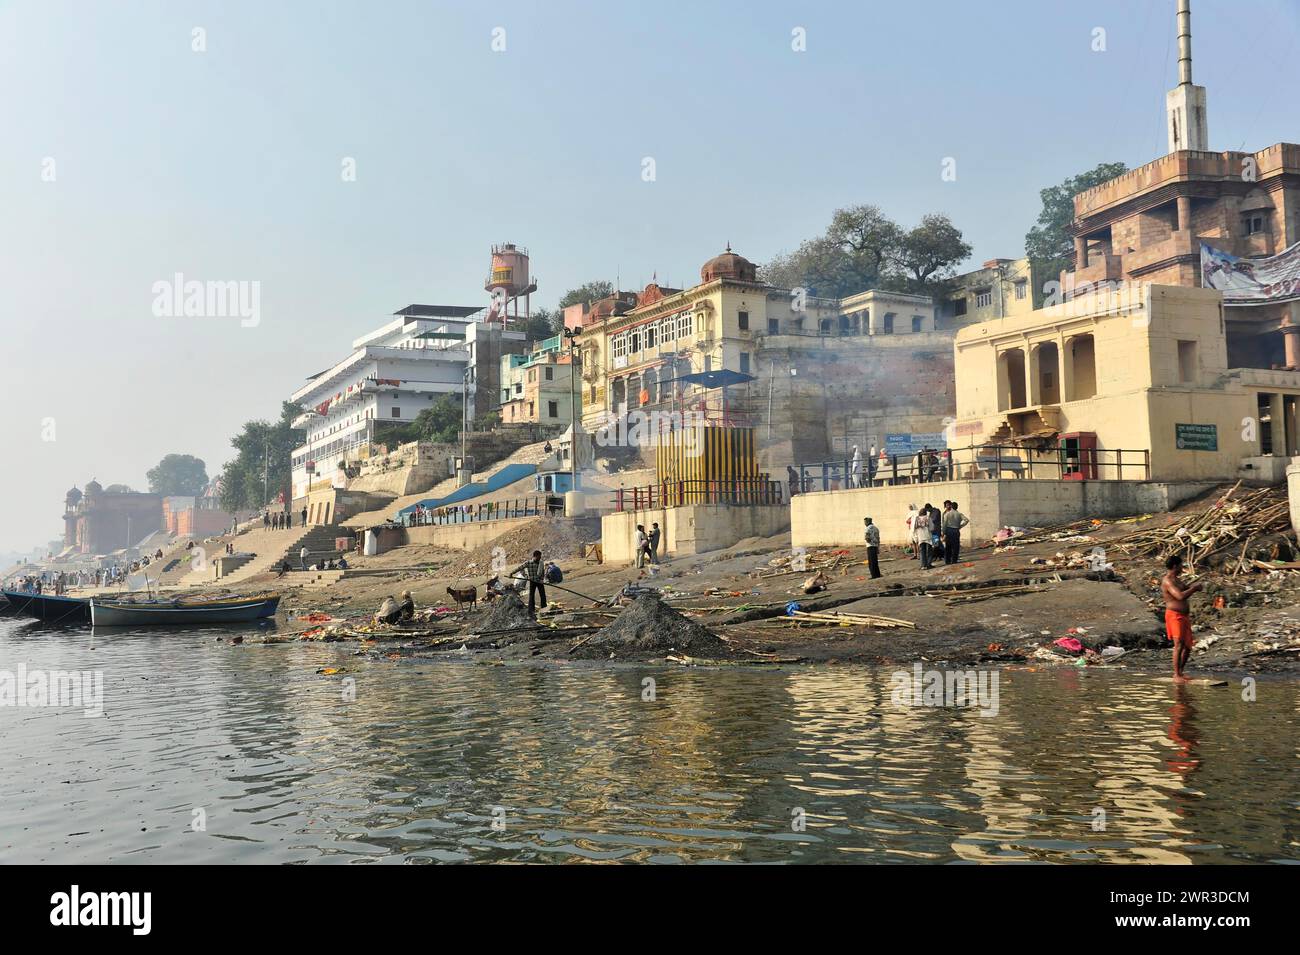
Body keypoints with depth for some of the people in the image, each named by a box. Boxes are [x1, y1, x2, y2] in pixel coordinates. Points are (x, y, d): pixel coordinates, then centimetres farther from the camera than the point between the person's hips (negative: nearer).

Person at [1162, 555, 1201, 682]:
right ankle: (1176, 675, -12)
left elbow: (1183, 593, 29)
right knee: (1179, 645, -14)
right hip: (1175, 616, -10)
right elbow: (1180, 596, -28)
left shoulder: (1175, 579, 16)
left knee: (1187, 646, 12)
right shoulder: (1168, 581, -16)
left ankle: (1180, 672, 21)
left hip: (1184, 616, 10)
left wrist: (1193, 588, 10)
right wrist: (1194, 588, -14)